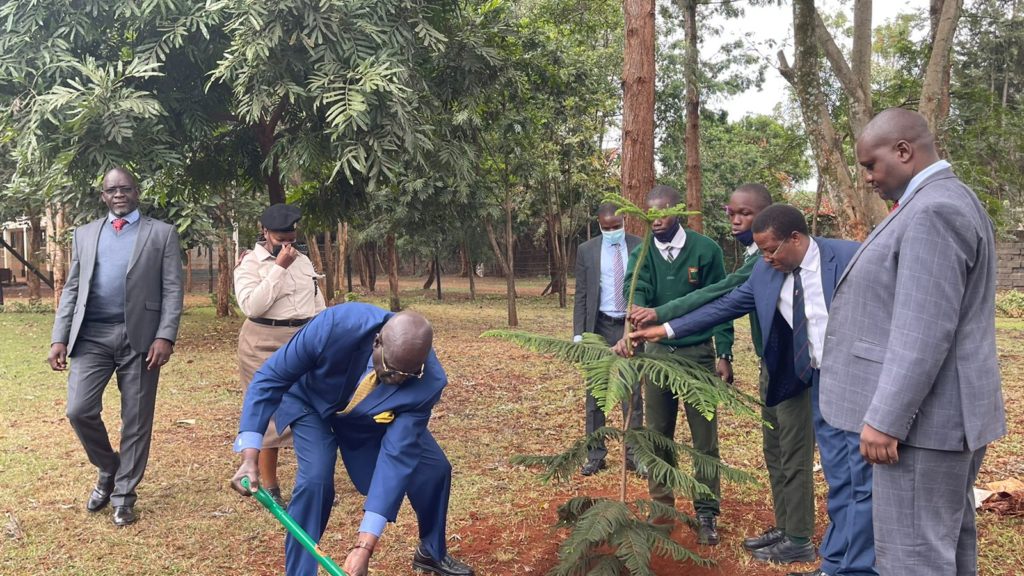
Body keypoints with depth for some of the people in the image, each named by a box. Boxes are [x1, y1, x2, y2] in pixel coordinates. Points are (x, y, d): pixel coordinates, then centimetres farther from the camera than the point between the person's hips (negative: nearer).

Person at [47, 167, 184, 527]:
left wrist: (165, 336, -14)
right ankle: (108, 469, 20)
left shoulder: (162, 233, 5)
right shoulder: (85, 234, 15)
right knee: (79, 410, -8)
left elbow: (172, 290, -2)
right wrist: (60, 337, 2)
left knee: (136, 421, 3)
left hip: (140, 336, -2)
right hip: (92, 335, 2)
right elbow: (72, 289, 12)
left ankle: (123, 495, 17)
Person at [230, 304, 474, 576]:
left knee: (434, 470, 0)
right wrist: (250, 456, -38)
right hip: (312, 403, -2)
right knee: (315, 479, -25)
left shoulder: (428, 381, -36)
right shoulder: (335, 326, -43)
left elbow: (397, 455, -35)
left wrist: (365, 545, -39)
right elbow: (270, 379, -30)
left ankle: (432, 554, 30)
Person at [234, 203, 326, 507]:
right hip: (266, 345, -5)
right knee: (269, 414, -2)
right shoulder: (249, 264, -4)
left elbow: (317, 302, 19)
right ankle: (270, 488, 8)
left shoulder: (303, 261, 14)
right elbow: (251, 305, -20)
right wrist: (279, 268, -17)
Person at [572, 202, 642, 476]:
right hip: (600, 328, 1)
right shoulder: (586, 250, 2)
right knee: (595, 393, 6)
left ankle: (633, 453, 12)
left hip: (632, 326, -1)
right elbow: (581, 295, 4)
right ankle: (595, 455, 14)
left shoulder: (640, 248, -1)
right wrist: (578, 333, -3)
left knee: (632, 392, 4)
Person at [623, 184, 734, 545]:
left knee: (704, 437, 3)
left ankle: (707, 512, 14)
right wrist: (637, 311, -42)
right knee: (658, 434, 11)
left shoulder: (705, 249, -6)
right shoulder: (642, 253, 0)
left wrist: (725, 355, -7)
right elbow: (635, 289, -18)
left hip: (698, 352, -2)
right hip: (657, 351, 3)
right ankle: (661, 507, 24)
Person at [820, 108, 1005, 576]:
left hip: (921, 414, -11)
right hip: (946, 413, 11)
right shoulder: (943, 202, 16)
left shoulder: (933, 211, -18)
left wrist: (885, 417, -22)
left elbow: (924, 332, -24)